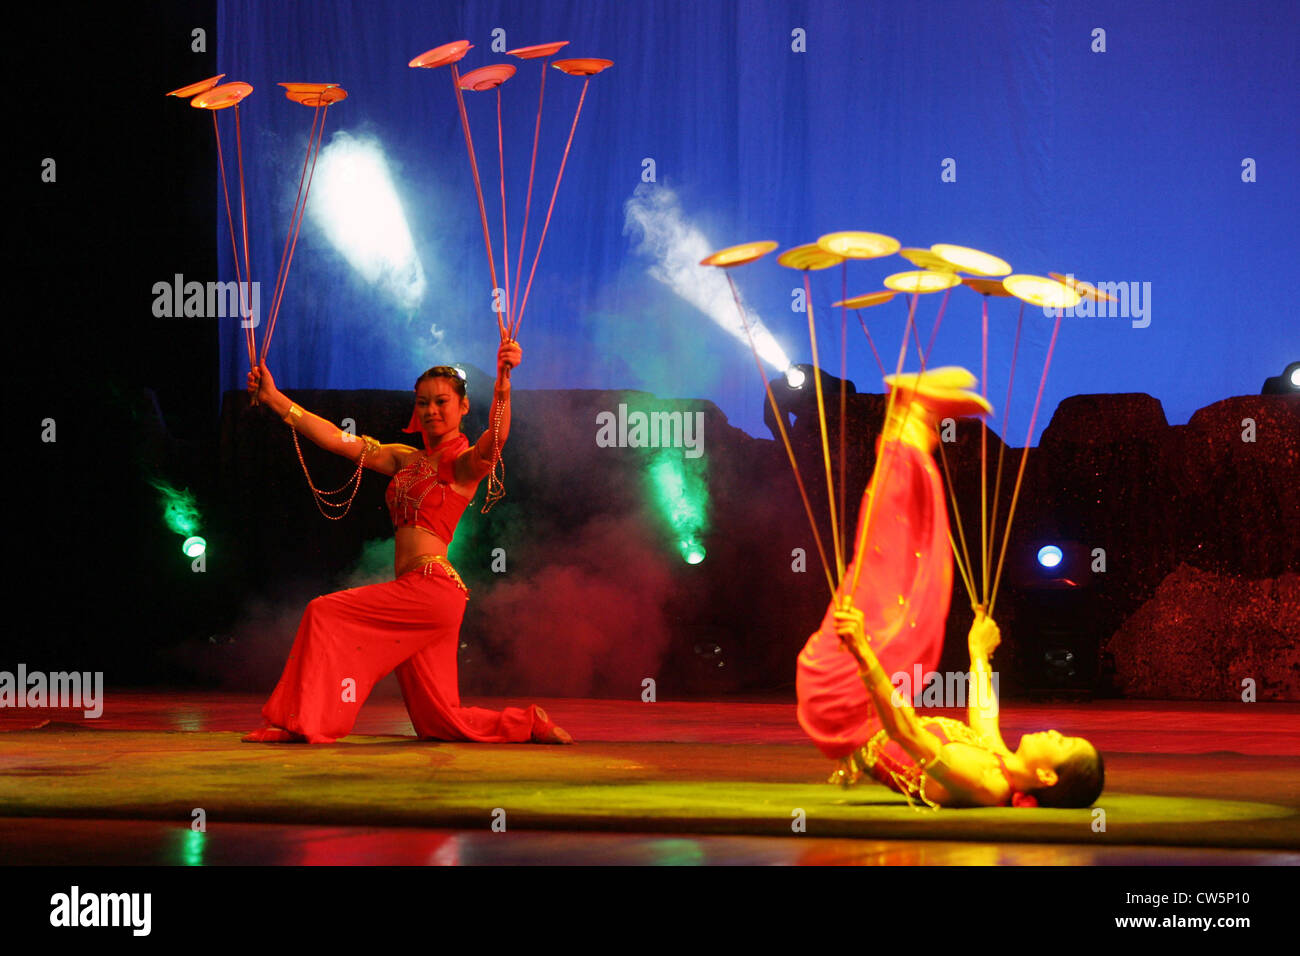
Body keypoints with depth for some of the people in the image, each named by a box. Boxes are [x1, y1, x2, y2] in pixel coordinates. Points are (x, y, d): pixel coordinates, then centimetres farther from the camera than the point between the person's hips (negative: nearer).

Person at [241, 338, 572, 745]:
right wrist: (274, 399, 13)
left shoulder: (465, 463, -2)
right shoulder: (407, 460, 19)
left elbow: (497, 434, -24)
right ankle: (531, 724, 18)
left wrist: (503, 381, -42)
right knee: (441, 721, 6)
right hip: (414, 592, 8)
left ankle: (306, 722, -3)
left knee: (325, 612, -7)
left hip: (432, 586, -8)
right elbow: (339, 440, 18)